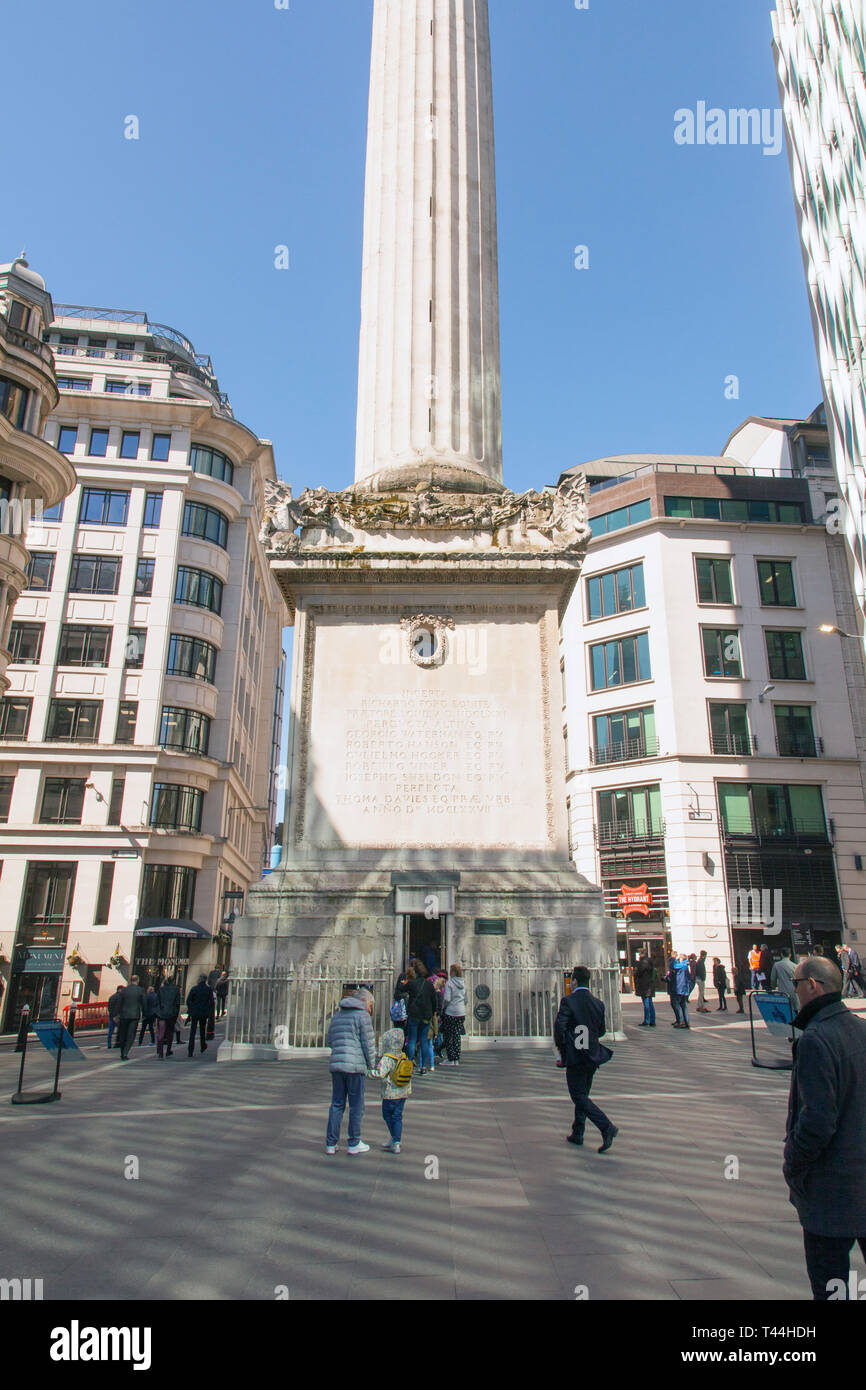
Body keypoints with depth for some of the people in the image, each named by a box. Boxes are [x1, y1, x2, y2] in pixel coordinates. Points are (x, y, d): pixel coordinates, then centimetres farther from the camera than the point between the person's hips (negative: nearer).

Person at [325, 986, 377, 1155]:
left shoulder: (337, 1015, 18)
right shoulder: (362, 1015, -4)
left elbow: (329, 1041, 22)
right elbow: (369, 1043, -6)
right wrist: (372, 1065, 4)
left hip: (336, 1065, 6)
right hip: (355, 1065, -6)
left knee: (337, 1104, 12)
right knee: (356, 1106, 5)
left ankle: (331, 1144, 14)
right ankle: (354, 1144, 12)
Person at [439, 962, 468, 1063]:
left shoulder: (450, 983, -11)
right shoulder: (463, 984, 9)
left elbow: (447, 999, -17)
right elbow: (465, 999, 15)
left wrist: (443, 1008, -1)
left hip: (450, 1013, -6)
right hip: (461, 1012, 6)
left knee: (448, 1036, 3)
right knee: (457, 1036, 10)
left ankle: (450, 1059, 2)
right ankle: (457, 1060, 11)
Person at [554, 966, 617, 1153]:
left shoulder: (568, 1001, -14)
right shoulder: (598, 1003, 4)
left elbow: (559, 1027, -20)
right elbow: (601, 1030, 11)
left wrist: (561, 1048, -4)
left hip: (575, 1057, -6)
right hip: (592, 1057, 7)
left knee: (579, 1097, -1)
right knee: (582, 1094, 18)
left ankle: (606, 1127, -15)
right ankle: (577, 1134, 24)